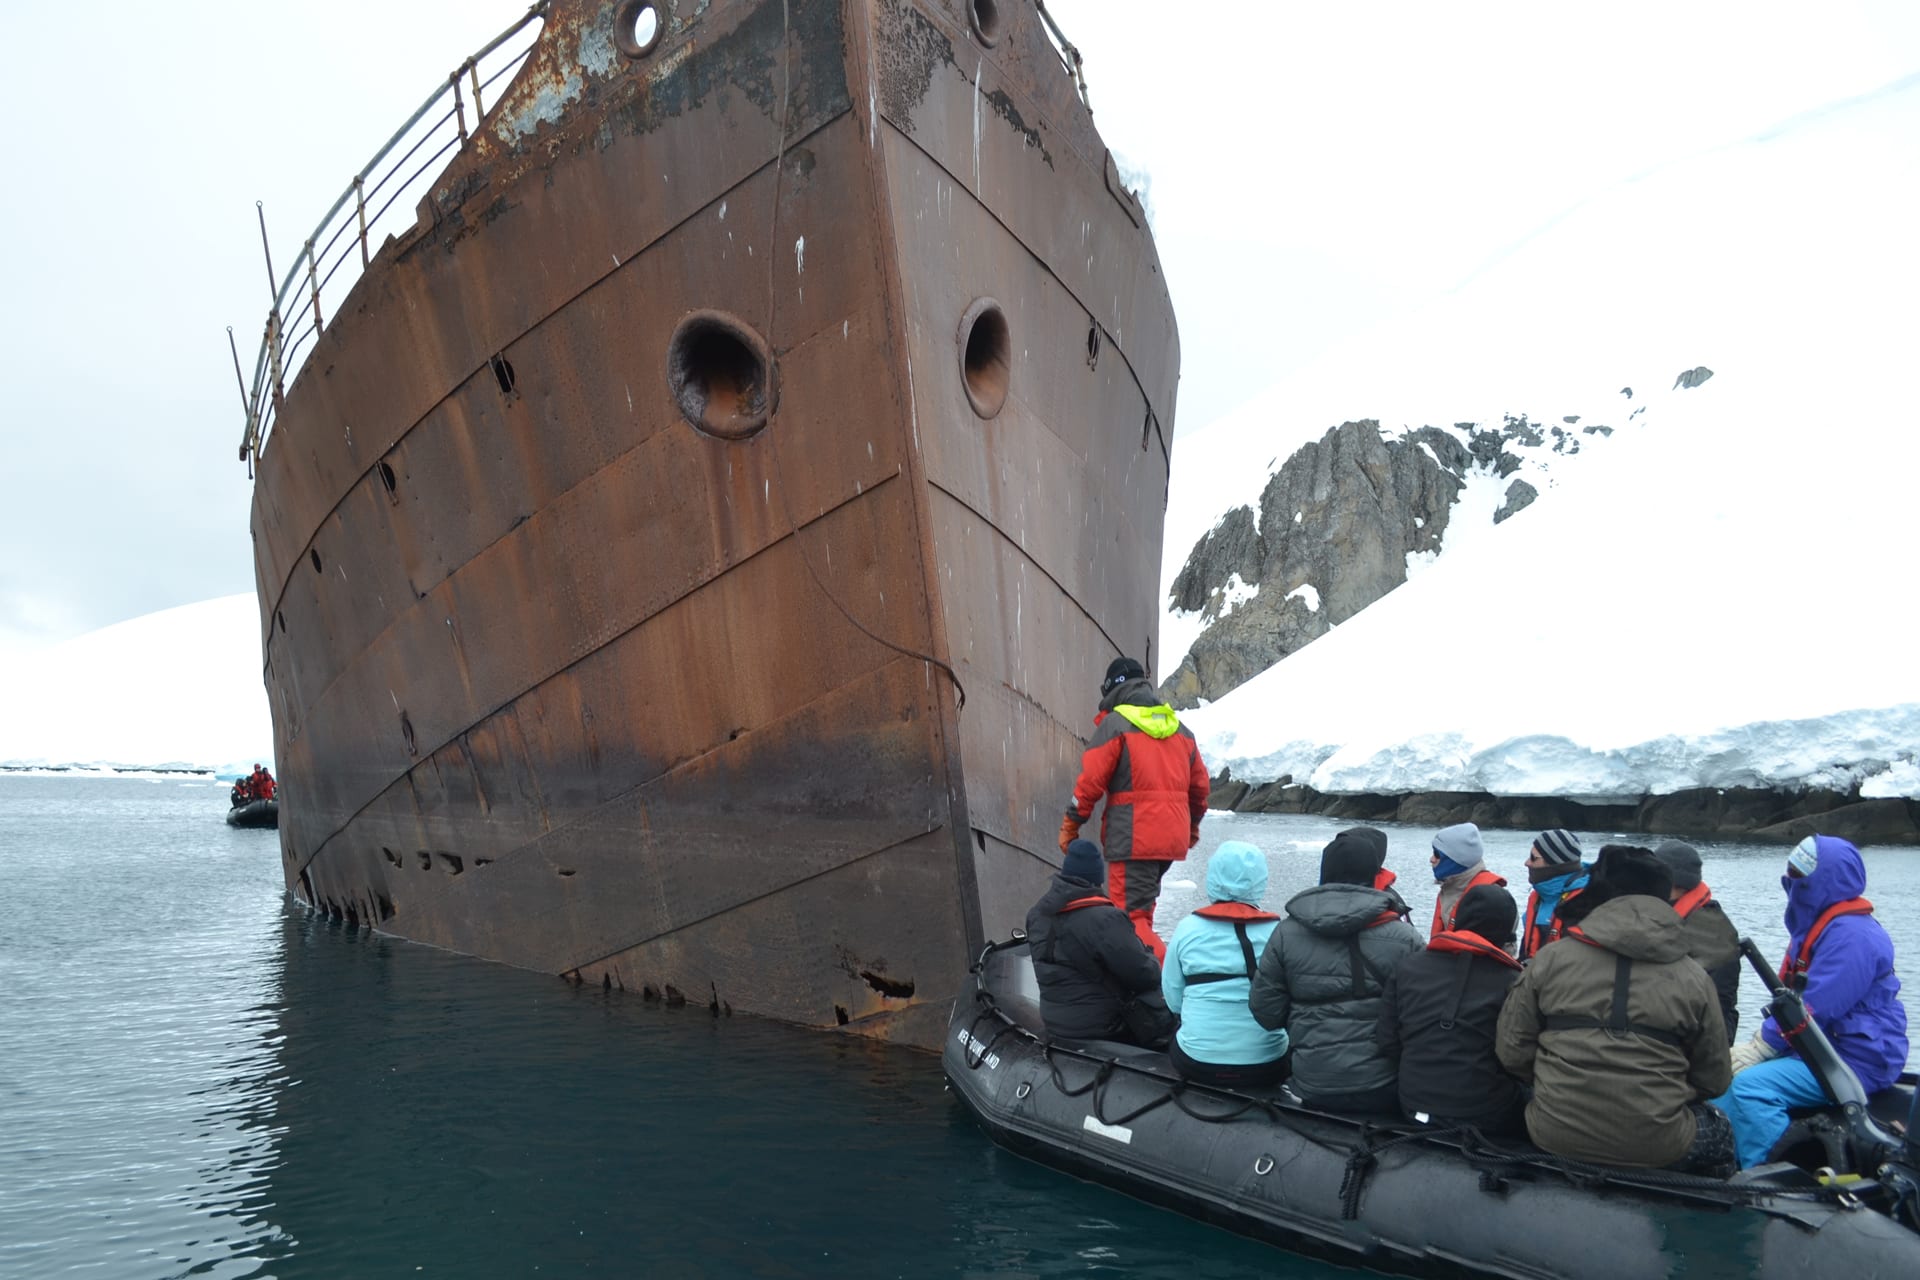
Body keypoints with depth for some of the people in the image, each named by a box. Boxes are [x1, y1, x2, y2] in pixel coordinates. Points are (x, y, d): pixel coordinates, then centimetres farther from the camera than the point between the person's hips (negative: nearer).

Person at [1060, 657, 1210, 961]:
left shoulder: (1115, 724, -5)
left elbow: (1091, 779, -9)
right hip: (1174, 836, 7)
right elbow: (1199, 784, 22)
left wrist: (1071, 825, -1)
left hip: (1133, 837, -7)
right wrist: (1192, 826, 36)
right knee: (1141, 907, 21)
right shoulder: (1180, 728, 16)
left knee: (1130, 915, -7)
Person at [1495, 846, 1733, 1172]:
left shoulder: (1551, 958, -1)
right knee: (1719, 1132, 31)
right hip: (1656, 1148, 0)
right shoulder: (1694, 977, -1)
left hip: (1555, 1139, 1)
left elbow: (1511, 1051, 0)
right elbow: (1714, 1081, 6)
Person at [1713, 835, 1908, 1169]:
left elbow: (1814, 1008, -25)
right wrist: (1755, 1044, 3)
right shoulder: (1817, 925, 15)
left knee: (1752, 1085, -27)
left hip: (1856, 1060, -11)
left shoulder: (1852, 935, -19)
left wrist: (1758, 1050, -18)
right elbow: (1791, 998, 16)